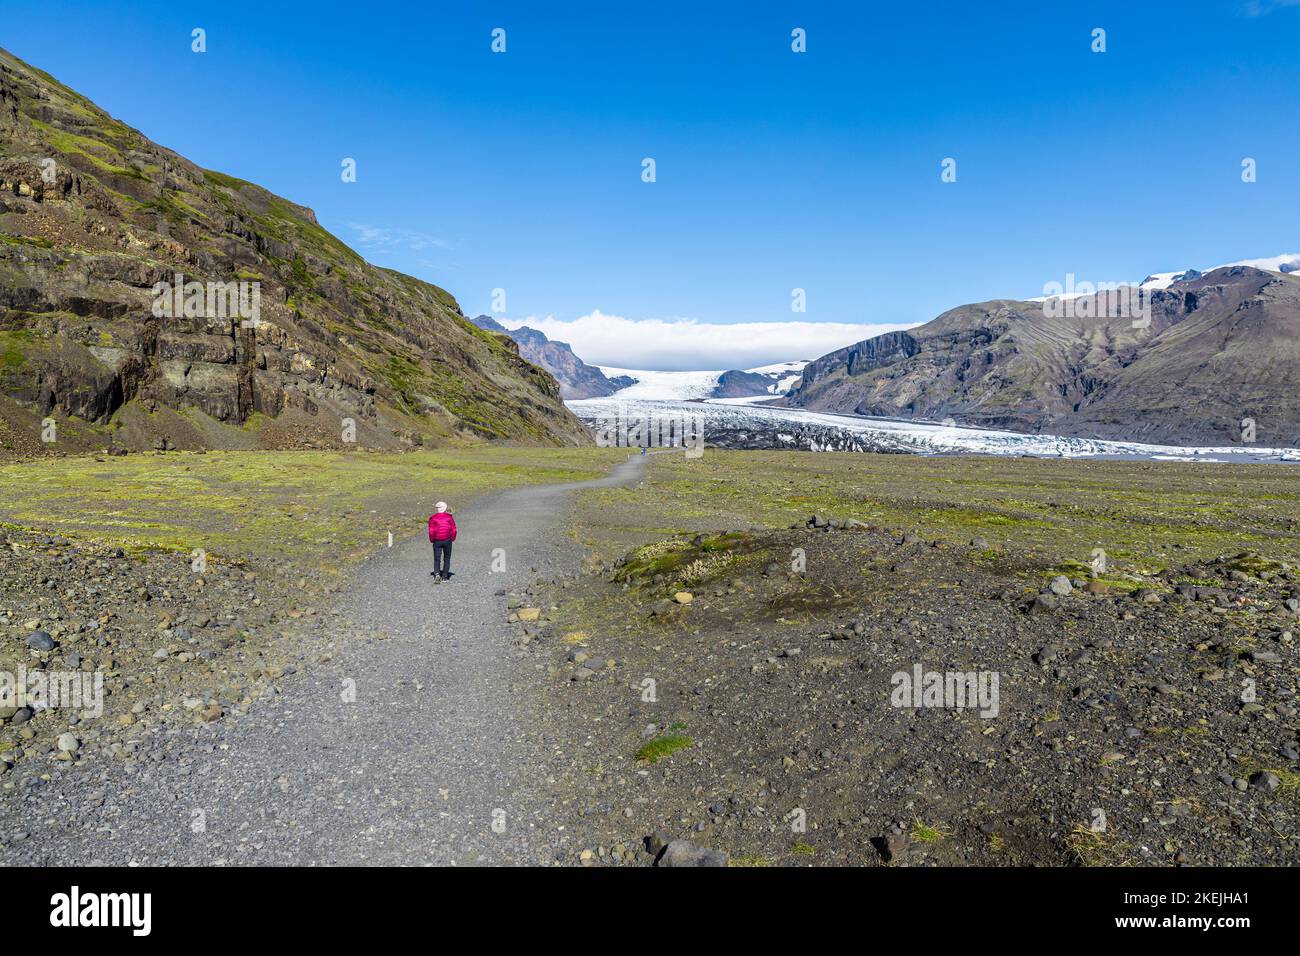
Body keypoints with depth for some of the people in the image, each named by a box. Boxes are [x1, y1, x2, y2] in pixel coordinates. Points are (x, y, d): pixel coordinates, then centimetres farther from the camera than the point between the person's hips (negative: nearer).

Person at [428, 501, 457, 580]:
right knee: (446, 558, 12)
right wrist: (452, 538, 11)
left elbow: (431, 531, -8)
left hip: (437, 541, -1)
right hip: (447, 541, 1)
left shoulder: (433, 518, -3)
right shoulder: (449, 517, -1)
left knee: (437, 558, 7)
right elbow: (454, 530, -3)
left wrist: (432, 539, 7)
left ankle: (437, 573, -15)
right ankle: (445, 577, 11)